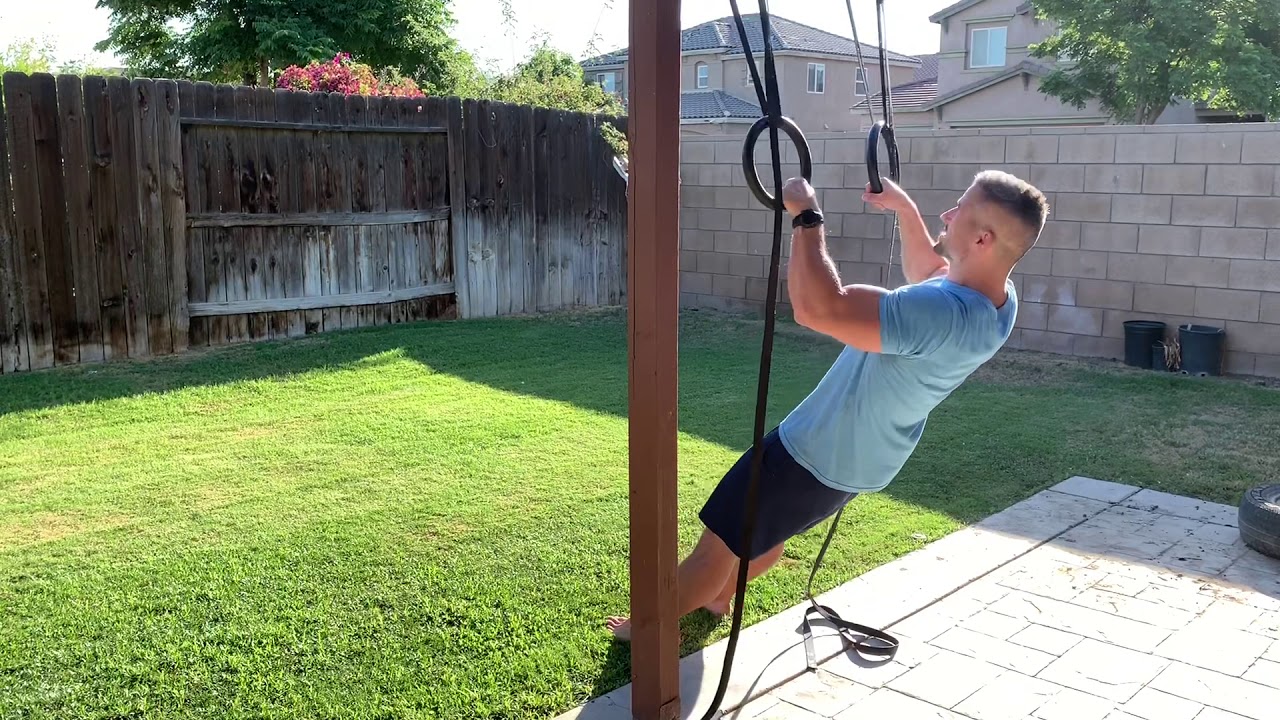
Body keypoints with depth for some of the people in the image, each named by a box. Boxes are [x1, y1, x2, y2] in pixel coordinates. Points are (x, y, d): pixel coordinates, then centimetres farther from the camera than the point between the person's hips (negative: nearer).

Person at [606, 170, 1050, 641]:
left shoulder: (946, 315, -39)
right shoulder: (995, 296, -8)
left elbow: (818, 308, -45)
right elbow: (928, 273, 17)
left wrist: (806, 215, -33)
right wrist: (904, 208, 10)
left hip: (817, 456, -9)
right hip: (861, 456, 9)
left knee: (719, 544, 11)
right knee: (768, 529, 32)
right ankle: (718, 598, 55)